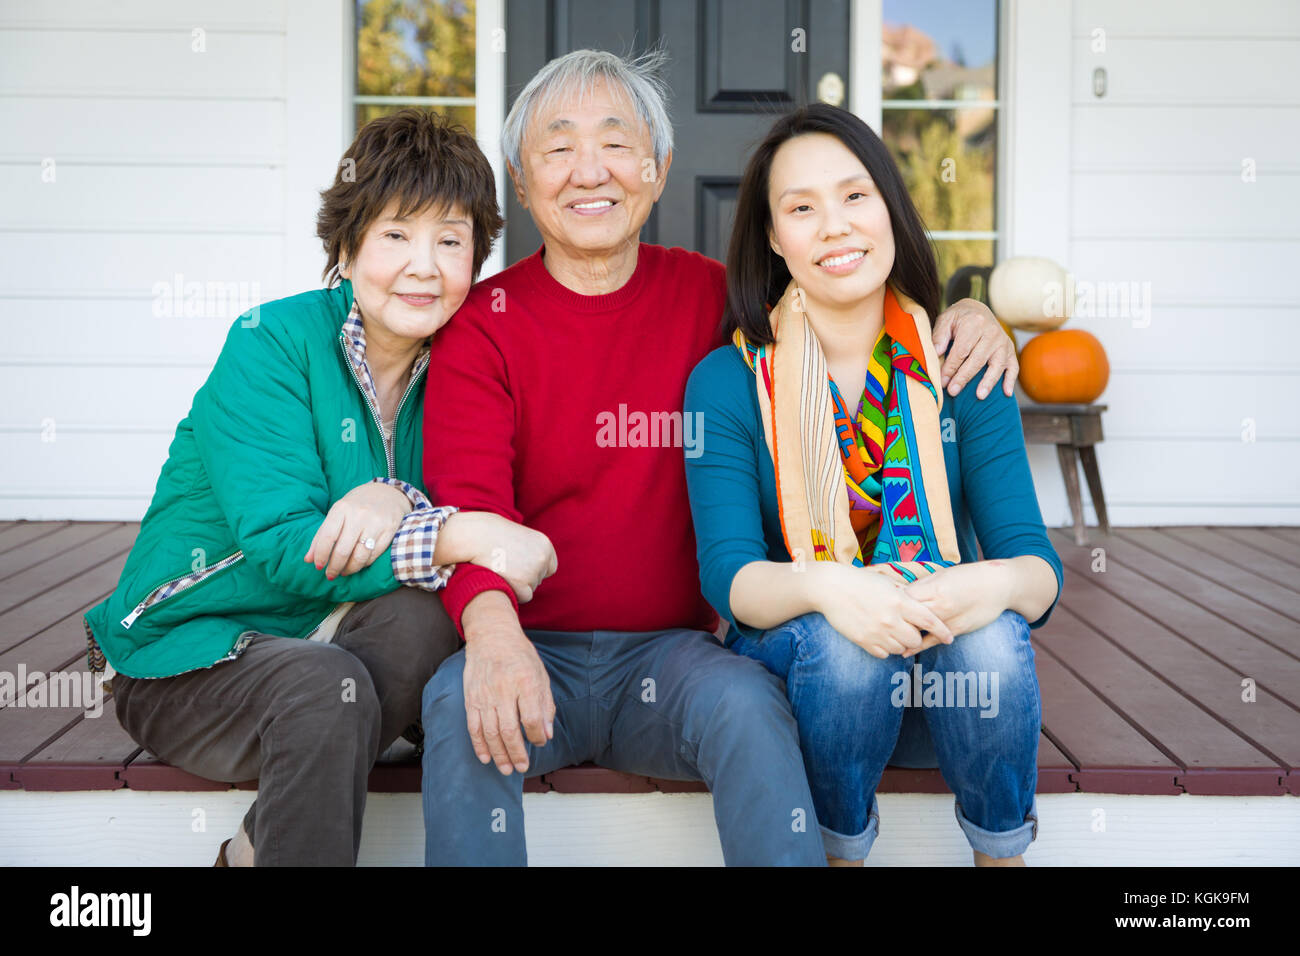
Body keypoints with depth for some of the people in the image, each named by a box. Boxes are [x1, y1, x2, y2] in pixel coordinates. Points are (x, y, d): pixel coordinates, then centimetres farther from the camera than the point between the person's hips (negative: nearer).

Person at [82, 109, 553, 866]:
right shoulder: (271, 345, -15)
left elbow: (464, 511, -6)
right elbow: (281, 547, -24)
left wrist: (396, 502, -29)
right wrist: (461, 535, -33)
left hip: (331, 636, 5)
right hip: (185, 653, -5)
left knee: (424, 613, -27)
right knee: (326, 687, -35)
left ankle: (257, 846, -17)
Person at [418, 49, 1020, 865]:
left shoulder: (709, 296, 7)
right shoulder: (483, 324, -2)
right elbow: (470, 500, -16)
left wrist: (957, 314, -2)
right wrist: (491, 626, -38)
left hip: (672, 648, 1)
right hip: (535, 650, -1)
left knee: (747, 701, -30)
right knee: (461, 704, -32)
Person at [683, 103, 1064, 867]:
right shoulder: (727, 382, -3)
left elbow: (1037, 563, -7)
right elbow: (728, 573, -13)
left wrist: (998, 583, -32)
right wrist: (823, 587, -36)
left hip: (950, 680, 1)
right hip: (794, 662, -1)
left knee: (992, 635, -30)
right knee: (842, 642, -33)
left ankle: (1002, 853, -6)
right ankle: (843, 850, -6)